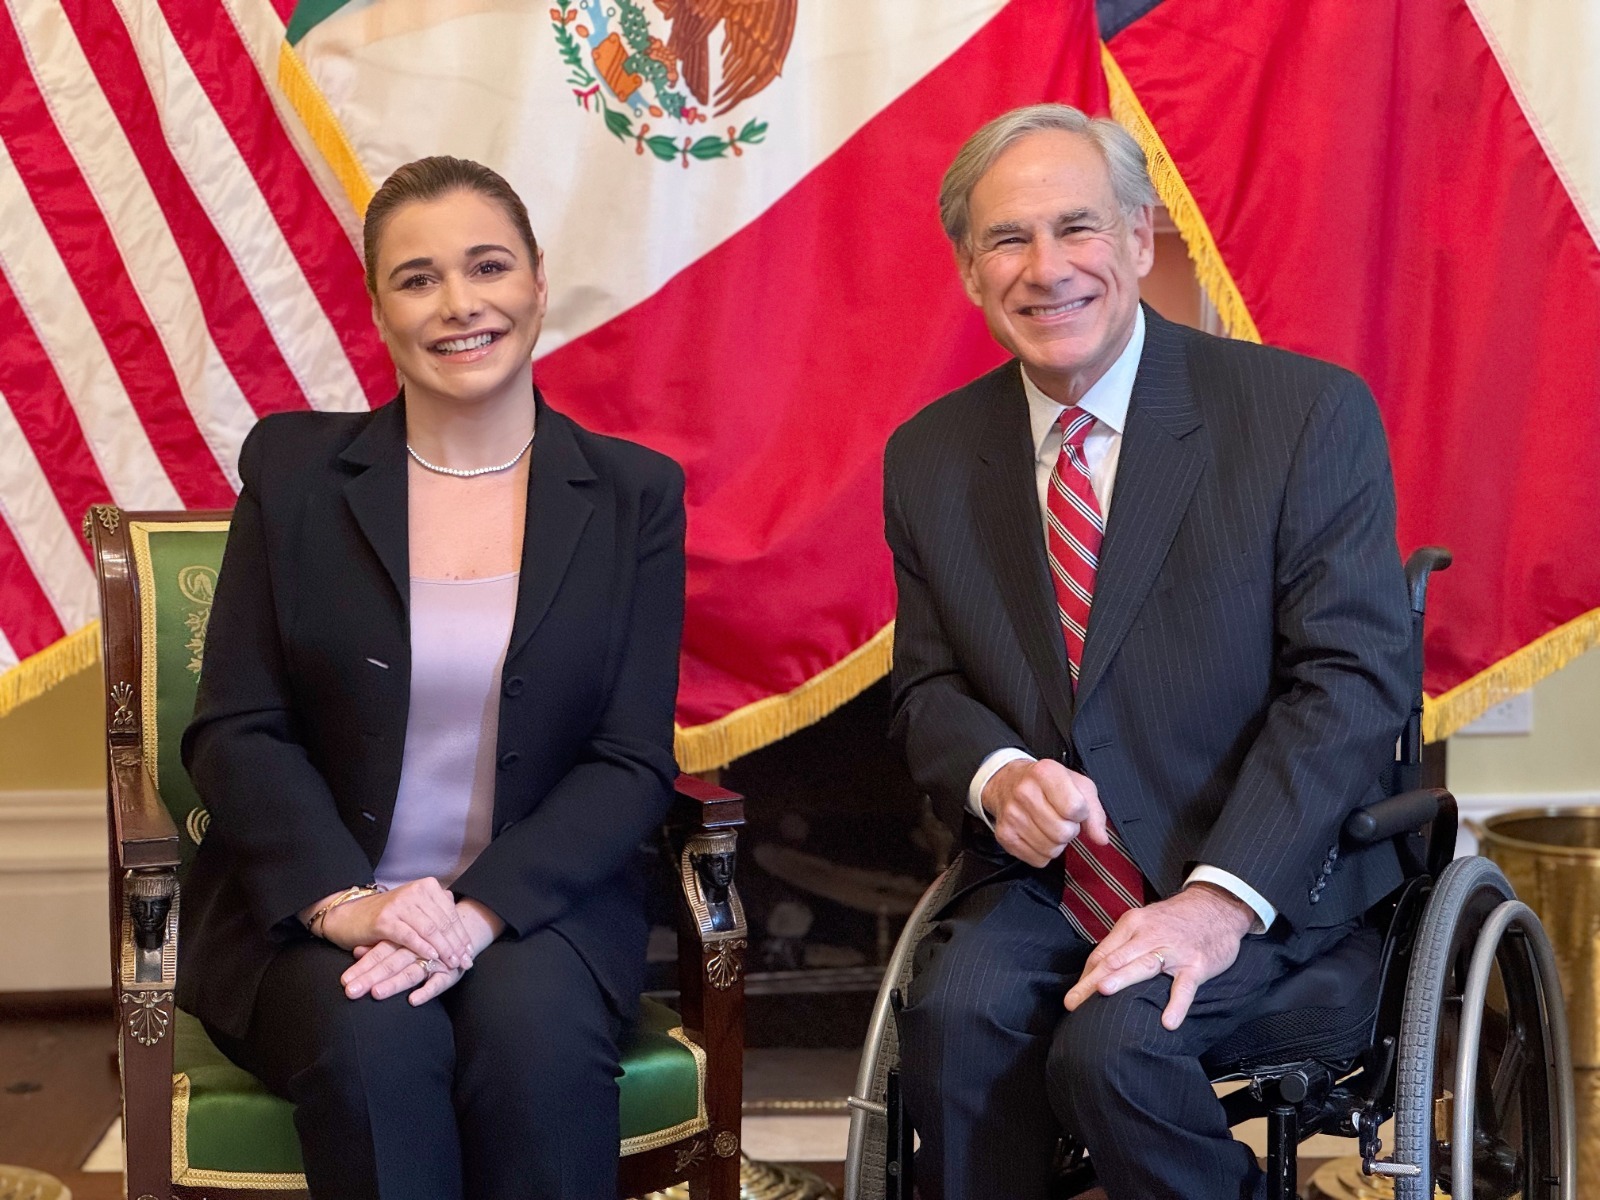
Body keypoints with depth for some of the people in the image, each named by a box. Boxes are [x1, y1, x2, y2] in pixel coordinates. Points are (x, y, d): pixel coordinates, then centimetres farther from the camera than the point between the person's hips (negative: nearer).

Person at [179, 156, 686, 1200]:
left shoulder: (634, 495, 5)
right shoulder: (294, 468, 5)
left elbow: (634, 761, -1)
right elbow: (236, 730, 0)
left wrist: (479, 912, -17)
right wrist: (344, 902, -17)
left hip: (538, 899, 0)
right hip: (313, 908, 0)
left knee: (536, 1034, -30)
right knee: (372, 1045, -31)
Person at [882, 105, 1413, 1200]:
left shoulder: (1310, 415, -7)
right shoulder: (930, 458, 6)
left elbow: (1355, 679, -12)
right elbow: (928, 688, 12)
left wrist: (1224, 896, -23)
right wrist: (996, 774, -14)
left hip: (1262, 868, -3)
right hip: (1040, 872, 3)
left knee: (1115, 1046, -28)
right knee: (956, 1017, -26)